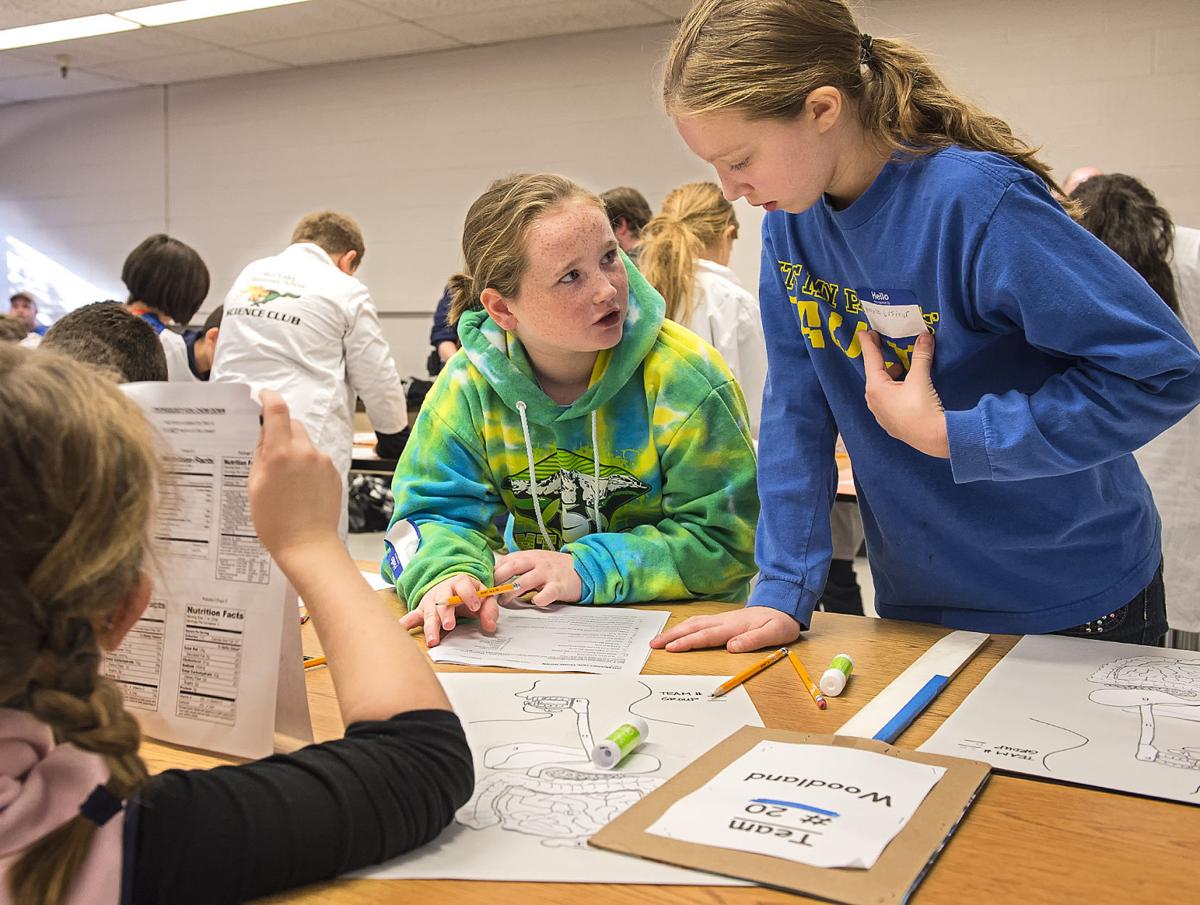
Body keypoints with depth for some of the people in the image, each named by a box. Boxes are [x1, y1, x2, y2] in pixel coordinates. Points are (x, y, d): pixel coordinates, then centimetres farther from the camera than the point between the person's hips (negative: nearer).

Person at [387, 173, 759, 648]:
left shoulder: (684, 376, -14)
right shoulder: (468, 386, -6)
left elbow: (726, 539, -13)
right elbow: (436, 512, -2)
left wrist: (588, 569, -21)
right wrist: (447, 574, -25)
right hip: (540, 626, 3)